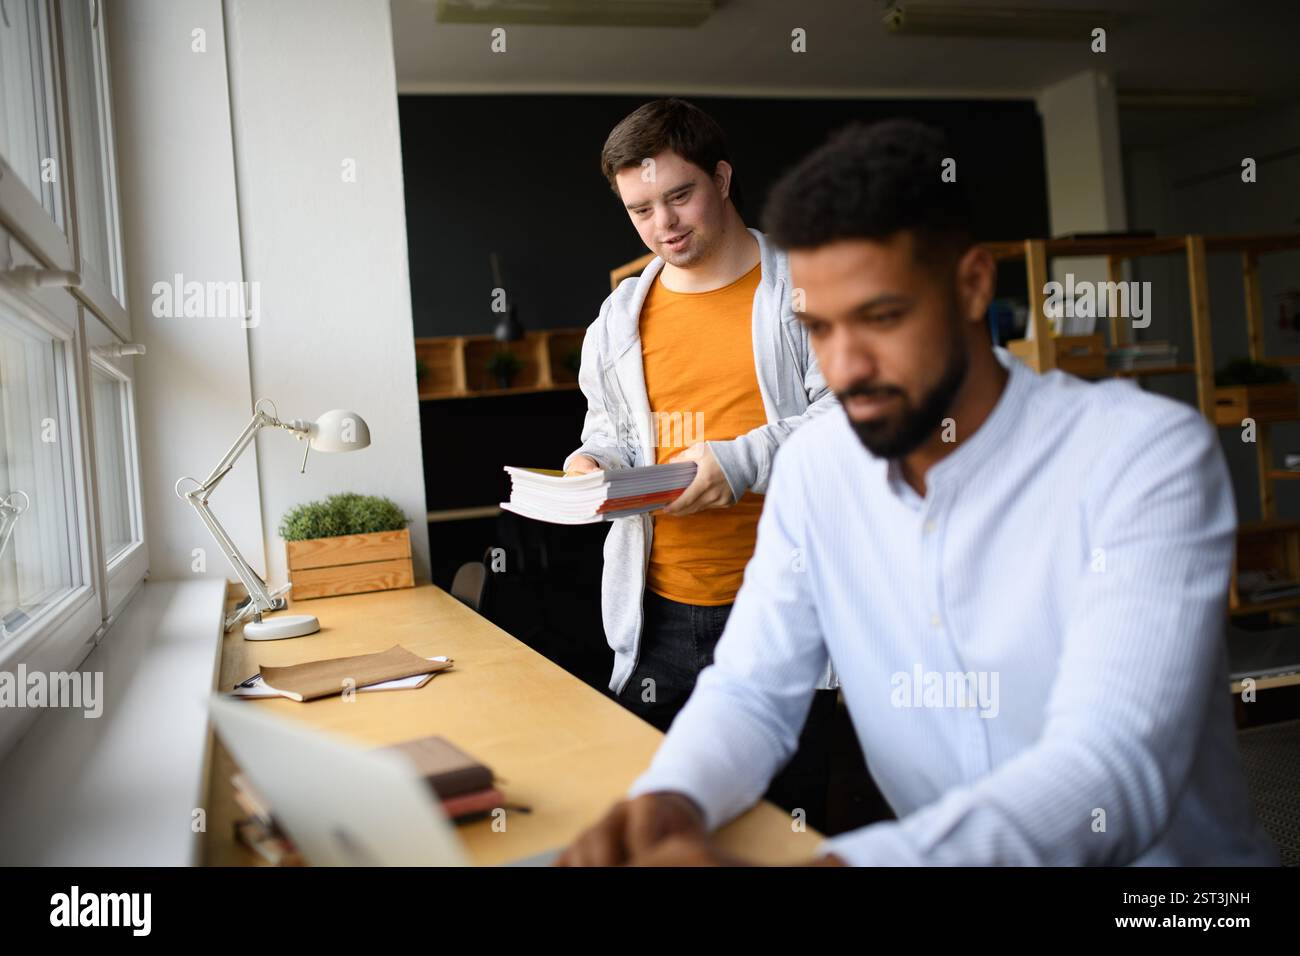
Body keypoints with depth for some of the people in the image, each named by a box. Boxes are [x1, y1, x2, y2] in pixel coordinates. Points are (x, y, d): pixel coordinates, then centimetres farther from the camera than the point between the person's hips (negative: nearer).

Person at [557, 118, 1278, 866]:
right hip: (938, 853, 3)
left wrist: (837, 862, -38)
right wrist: (669, 799, -21)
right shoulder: (813, 467, -3)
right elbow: (752, 690, -1)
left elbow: (1113, 771, -26)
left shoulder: (1149, 454, -18)